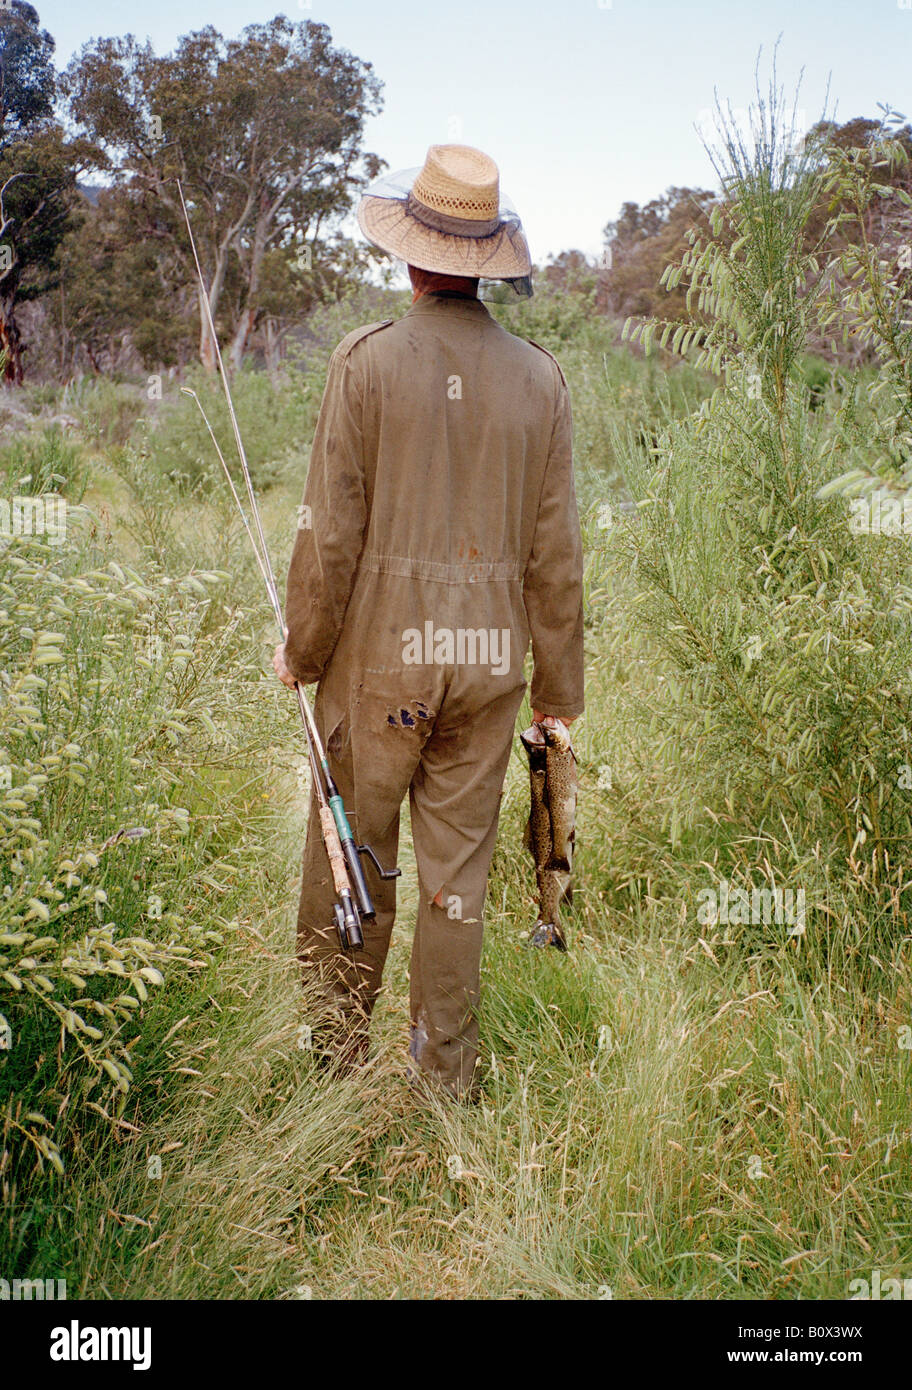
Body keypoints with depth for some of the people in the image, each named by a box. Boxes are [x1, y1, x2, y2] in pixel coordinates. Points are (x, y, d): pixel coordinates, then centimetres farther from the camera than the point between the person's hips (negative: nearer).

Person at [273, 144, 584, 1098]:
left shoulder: (366, 360, -8)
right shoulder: (539, 378, 1)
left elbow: (331, 529, -8)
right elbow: (555, 553, 2)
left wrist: (301, 647, 6)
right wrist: (559, 686, 12)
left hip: (379, 657, -2)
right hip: (489, 662, 3)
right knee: (458, 869, 11)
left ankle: (337, 1045, 31)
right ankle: (445, 1073, 24)